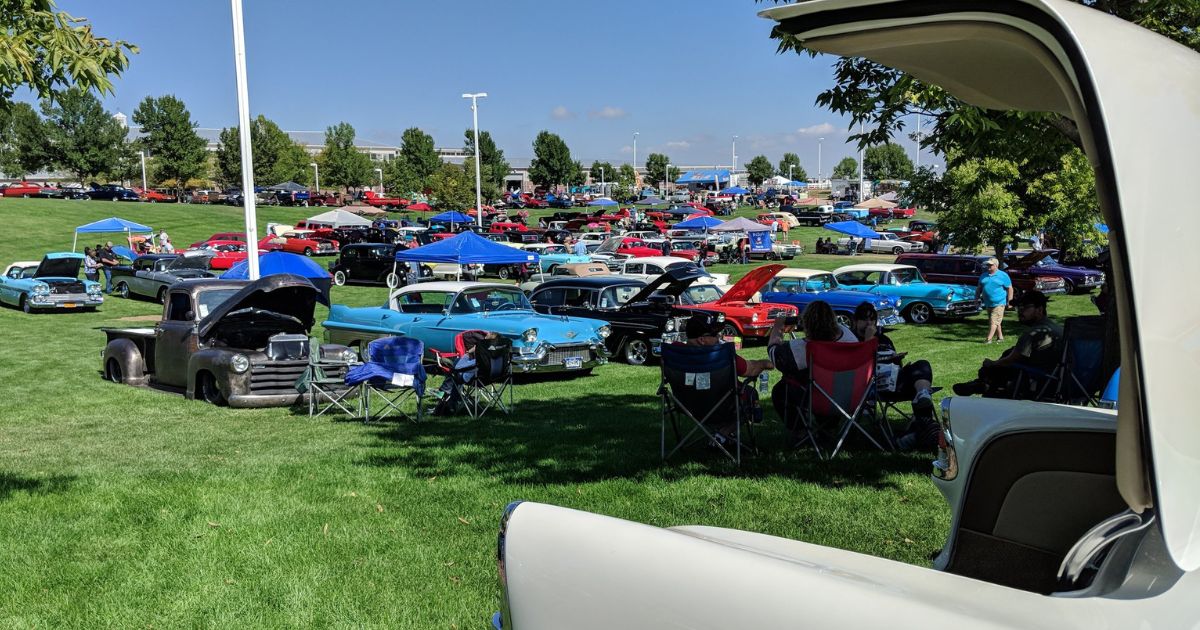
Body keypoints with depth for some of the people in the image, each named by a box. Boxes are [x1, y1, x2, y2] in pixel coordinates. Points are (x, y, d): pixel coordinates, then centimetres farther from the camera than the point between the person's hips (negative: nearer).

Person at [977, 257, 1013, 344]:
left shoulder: (1003, 275, -2)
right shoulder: (983, 276, 13)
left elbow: (1009, 288, -2)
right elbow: (979, 288, 21)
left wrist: (1009, 301, -7)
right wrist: (977, 297, 9)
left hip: (998, 303, -6)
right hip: (987, 303, 6)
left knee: (994, 322, -13)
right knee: (996, 322, 14)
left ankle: (988, 339, -17)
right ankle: (1000, 337, 24)